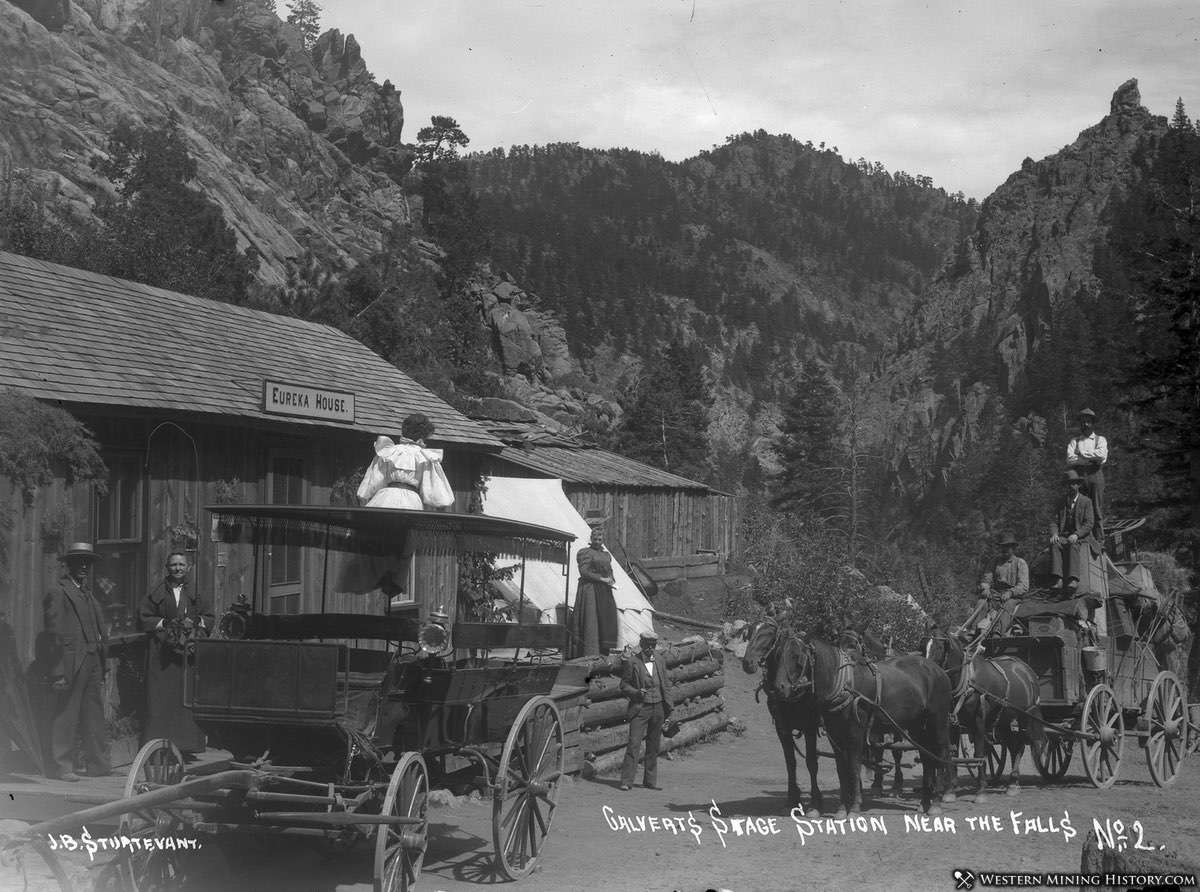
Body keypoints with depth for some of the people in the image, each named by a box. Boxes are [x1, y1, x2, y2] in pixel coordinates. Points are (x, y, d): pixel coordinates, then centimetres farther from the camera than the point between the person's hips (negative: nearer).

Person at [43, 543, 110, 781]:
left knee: (94, 716, 11)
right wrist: (58, 672, -16)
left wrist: (103, 667, 12)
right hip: (72, 664, -8)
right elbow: (54, 634, -11)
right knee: (66, 715, -2)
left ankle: (96, 763, 18)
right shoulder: (58, 593, -6)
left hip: (93, 663, 8)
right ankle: (60, 766, 5)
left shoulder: (87, 594, 19)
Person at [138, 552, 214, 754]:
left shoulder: (194, 594, 11)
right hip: (162, 652, -2)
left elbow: (209, 618, 15)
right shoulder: (158, 592, 3)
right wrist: (165, 623, -10)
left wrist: (195, 622, -4)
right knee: (162, 699, -5)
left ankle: (186, 744, 4)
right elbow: (143, 618, 1)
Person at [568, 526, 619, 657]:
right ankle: (589, 654, -12)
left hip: (604, 592, 7)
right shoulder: (586, 552, -2)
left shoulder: (606, 555, 20)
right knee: (590, 621, -10)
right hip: (590, 589, -7)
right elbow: (584, 572, -11)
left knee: (606, 621, 3)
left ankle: (603, 654, 5)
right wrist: (601, 579, -13)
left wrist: (611, 580, -1)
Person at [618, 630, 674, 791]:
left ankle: (650, 781, 17)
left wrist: (668, 709, 11)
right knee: (634, 744, -10)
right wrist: (636, 692, -19)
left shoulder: (659, 659, 8)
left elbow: (666, 683, 15)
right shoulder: (632, 661, -5)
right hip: (640, 708, -4)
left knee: (653, 746, 9)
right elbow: (624, 685, 0)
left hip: (658, 708, 4)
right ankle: (626, 781, -8)